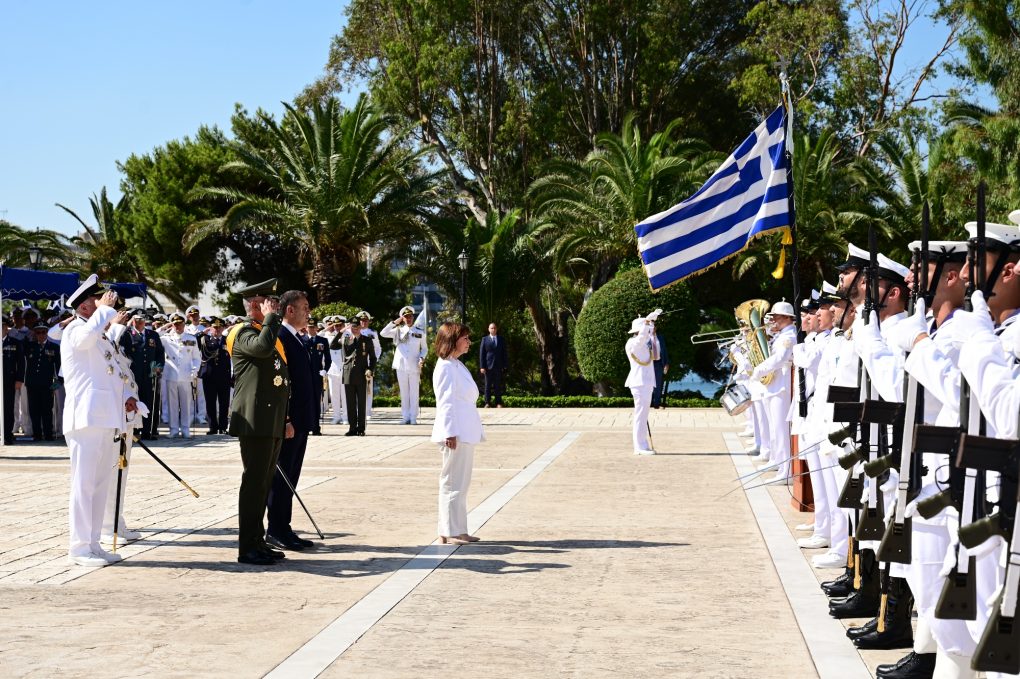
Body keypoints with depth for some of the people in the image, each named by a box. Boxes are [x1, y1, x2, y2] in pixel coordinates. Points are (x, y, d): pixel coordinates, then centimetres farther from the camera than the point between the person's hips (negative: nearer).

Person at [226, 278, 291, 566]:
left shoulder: (272, 332, 21)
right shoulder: (244, 332, -8)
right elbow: (262, 346, -33)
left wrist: (285, 420, 23)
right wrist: (271, 317, -17)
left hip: (272, 423, 9)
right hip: (255, 421, -9)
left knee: (265, 482, 13)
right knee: (254, 482, -7)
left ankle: (257, 541, 20)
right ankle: (247, 548, -3)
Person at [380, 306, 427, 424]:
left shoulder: (420, 332, 7)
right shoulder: (398, 331, 8)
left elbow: (424, 348, 12)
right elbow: (383, 333, -2)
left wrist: (422, 358, -6)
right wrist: (394, 323, -5)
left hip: (414, 367, -1)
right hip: (401, 366, 1)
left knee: (414, 392, -1)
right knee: (404, 392, 6)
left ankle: (413, 418, 2)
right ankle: (405, 417, 11)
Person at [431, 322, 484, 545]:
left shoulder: (457, 365, 18)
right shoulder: (446, 367, -11)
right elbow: (445, 401, -16)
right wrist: (450, 432, -20)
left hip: (466, 433, 10)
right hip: (456, 434, -10)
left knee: (460, 482, 12)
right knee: (453, 482, -5)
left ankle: (458, 531, 17)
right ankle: (449, 532, -1)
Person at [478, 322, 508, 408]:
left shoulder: (501, 340, 9)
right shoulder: (485, 339, 5)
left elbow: (504, 353, 9)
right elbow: (481, 353, 2)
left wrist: (505, 366, 2)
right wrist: (482, 366, -6)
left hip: (499, 366, 1)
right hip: (488, 366, -1)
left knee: (498, 385, 2)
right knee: (488, 385, 1)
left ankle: (498, 403, 5)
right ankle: (487, 403, 6)